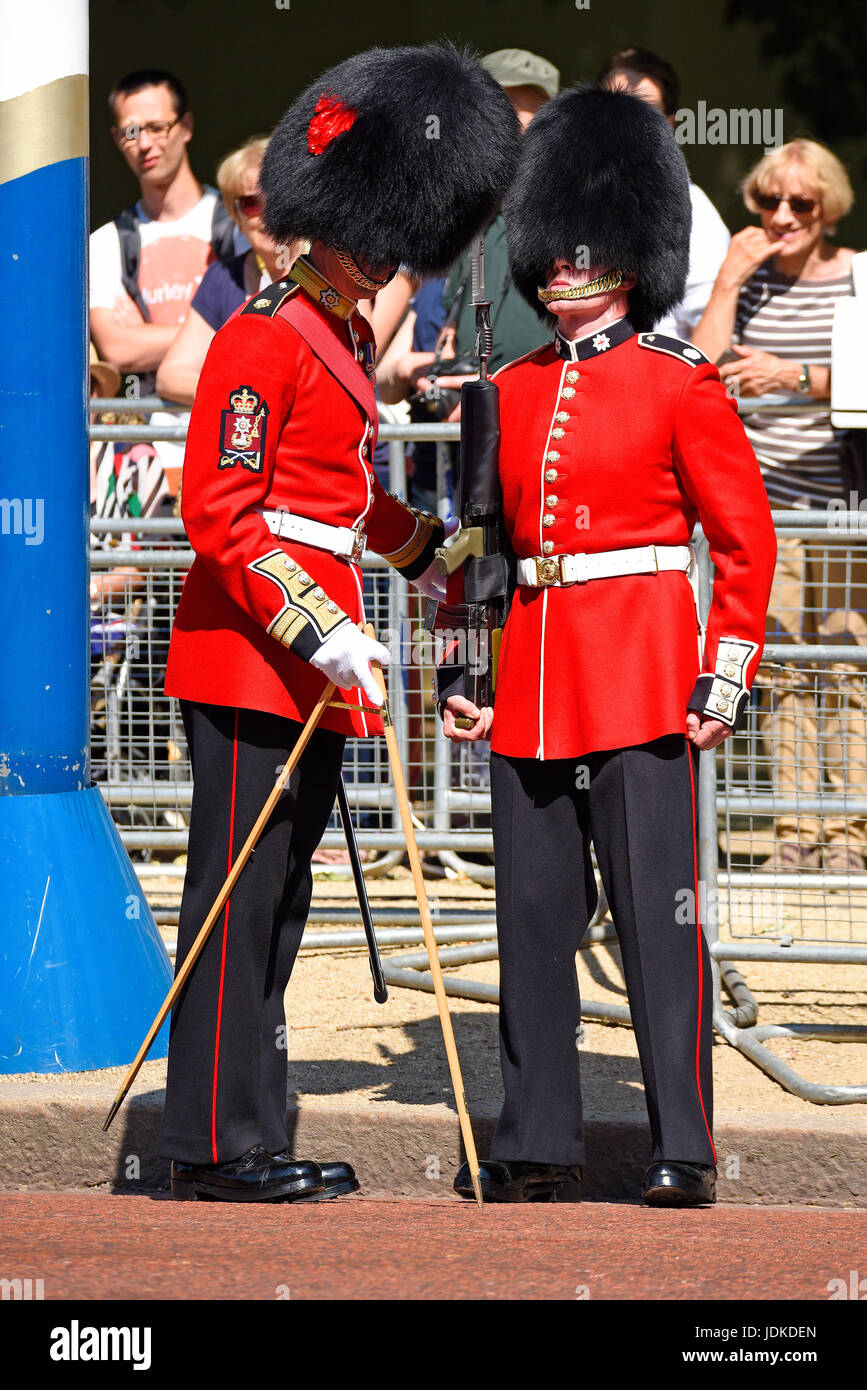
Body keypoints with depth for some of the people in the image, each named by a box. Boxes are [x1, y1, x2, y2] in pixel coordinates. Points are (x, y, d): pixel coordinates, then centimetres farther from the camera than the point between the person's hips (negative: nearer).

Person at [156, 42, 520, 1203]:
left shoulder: (349, 335, 15)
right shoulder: (265, 339, -14)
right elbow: (217, 510, -19)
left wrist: (430, 552, 32)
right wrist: (314, 629, -25)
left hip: (317, 660, 10)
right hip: (249, 653, -10)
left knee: (278, 901, 11)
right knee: (238, 894, -6)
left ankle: (252, 1135, 15)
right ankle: (215, 1146, -3)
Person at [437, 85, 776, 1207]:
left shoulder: (679, 386, -2)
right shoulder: (512, 391, 13)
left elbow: (745, 539, -2)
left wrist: (726, 676, -8)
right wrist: (458, 673, 13)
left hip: (640, 672, -5)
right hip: (529, 681, 5)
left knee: (657, 913, -6)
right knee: (534, 918, 6)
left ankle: (684, 1149, -3)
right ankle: (539, 1145, 12)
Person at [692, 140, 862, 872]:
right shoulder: (749, 276, 8)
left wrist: (796, 377, -25)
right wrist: (728, 283, -6)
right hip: (765, 494, 2)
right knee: (782, 666, 0)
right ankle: (797, 829, 5)